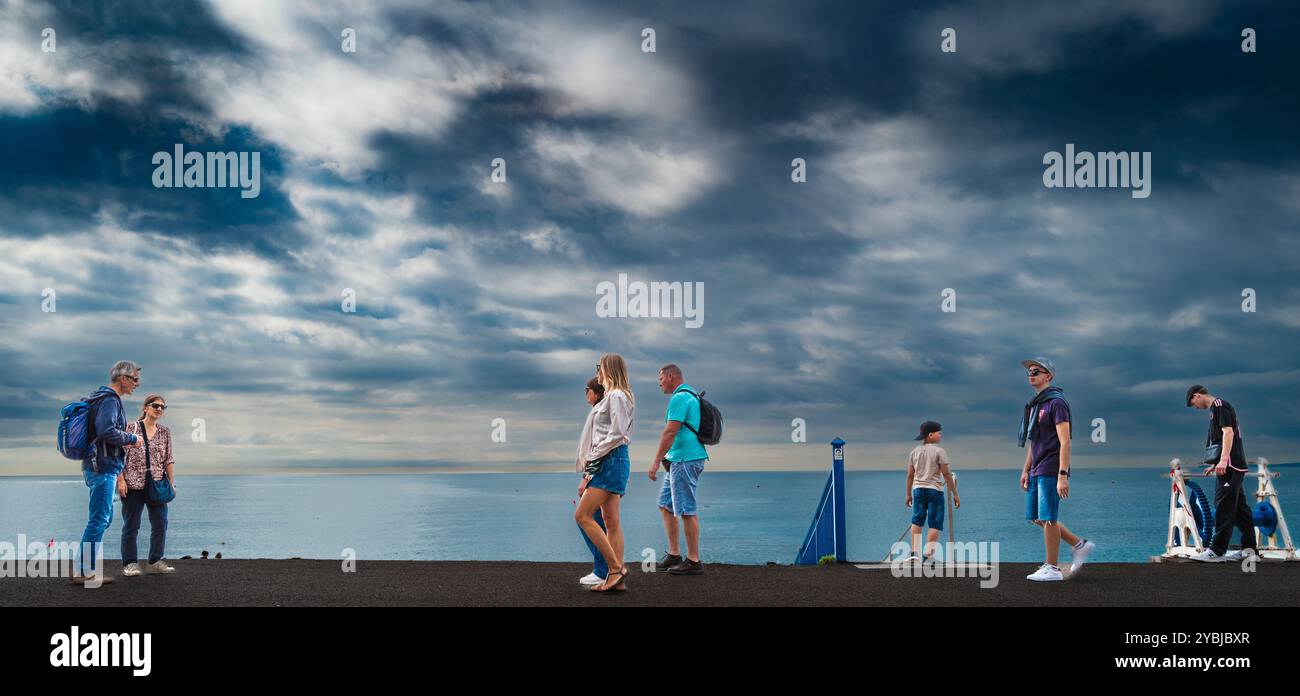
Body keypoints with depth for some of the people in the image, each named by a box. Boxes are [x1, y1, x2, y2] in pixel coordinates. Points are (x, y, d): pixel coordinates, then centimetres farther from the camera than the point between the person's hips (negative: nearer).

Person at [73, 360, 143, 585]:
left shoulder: (102, 398, 18)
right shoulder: (110, 400, -14)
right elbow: (106, 430, -28)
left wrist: (122, 441, 12)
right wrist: (131, 439, -14)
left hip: (96, 466, 11)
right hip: (103, 467, -11)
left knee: (104, 518, 16)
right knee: (99, 519, -8)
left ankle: (83, 568, 19)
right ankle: (86, 573, -6)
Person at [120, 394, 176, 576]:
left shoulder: (165, 432, 11)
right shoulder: (131, 428, 0)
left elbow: (169, 460, 12)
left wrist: (172, 483, 6)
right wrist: (120, 480, -10)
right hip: (133, 484, -4)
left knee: (160, 524, 3)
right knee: (131, 525, 2)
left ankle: (154, 562, 14)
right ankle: (130, 564, 9)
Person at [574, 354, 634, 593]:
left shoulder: (616, 396, -11)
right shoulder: (612, 396, 20)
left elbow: (616, 434, -19)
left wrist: (595, 456, -14)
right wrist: (593, 457, 14)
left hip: (612, 460, -10)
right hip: (612, 462, 10)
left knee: (583, 515, -12)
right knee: (611, 522, 6)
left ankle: (616, 568, -12)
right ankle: (617, 579, 5)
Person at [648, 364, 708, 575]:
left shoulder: (679, 398, -14)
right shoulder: (691, 396, 19)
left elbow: (670, 432, -20)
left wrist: (656, 462, -19)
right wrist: (668, 457, 23)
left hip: (685, 460, -11)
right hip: (679, 460, 11)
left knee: (686, 510, -7)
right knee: (666, 505, 15)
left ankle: (693, 561, -3)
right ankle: (674, 555, 17)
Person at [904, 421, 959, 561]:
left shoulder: (915, 452, 8)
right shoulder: (939, 451, -7)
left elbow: (910, 475, 8)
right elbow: (946, 474, -9)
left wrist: (908, 494, 16)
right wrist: (955, 494, -4)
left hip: (918, 489, 5)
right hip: (935, 490, -5)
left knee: (916, 521, 11)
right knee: (935, 524, 0)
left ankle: (914, 552, 6)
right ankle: (928, 555, -4)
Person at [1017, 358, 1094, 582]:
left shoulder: (1056, 402, -11)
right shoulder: (1035, 405, 17)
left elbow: (1065, 441, -17)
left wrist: (1063, 476, -23)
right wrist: (1025, 470, 19)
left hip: (1050, 471, -9)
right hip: (1037, 471, 9)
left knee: (1048, 518, -6)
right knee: (1036, 518, 11)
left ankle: (1052, 568, 2)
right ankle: (1080, 545, 20)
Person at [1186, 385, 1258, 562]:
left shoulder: (1219, 405, -8)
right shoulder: (1217, 408, 22)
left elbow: (1228, 432, -19)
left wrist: (1223, 460, -26)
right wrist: (1215, 465, 34)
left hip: (1230, 466, -10)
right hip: (1232, 466, 10)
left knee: (1224, 507, -11)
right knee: (1239, 507, 11)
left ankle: (1217, 551, -13)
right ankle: (1249, 548, 14)